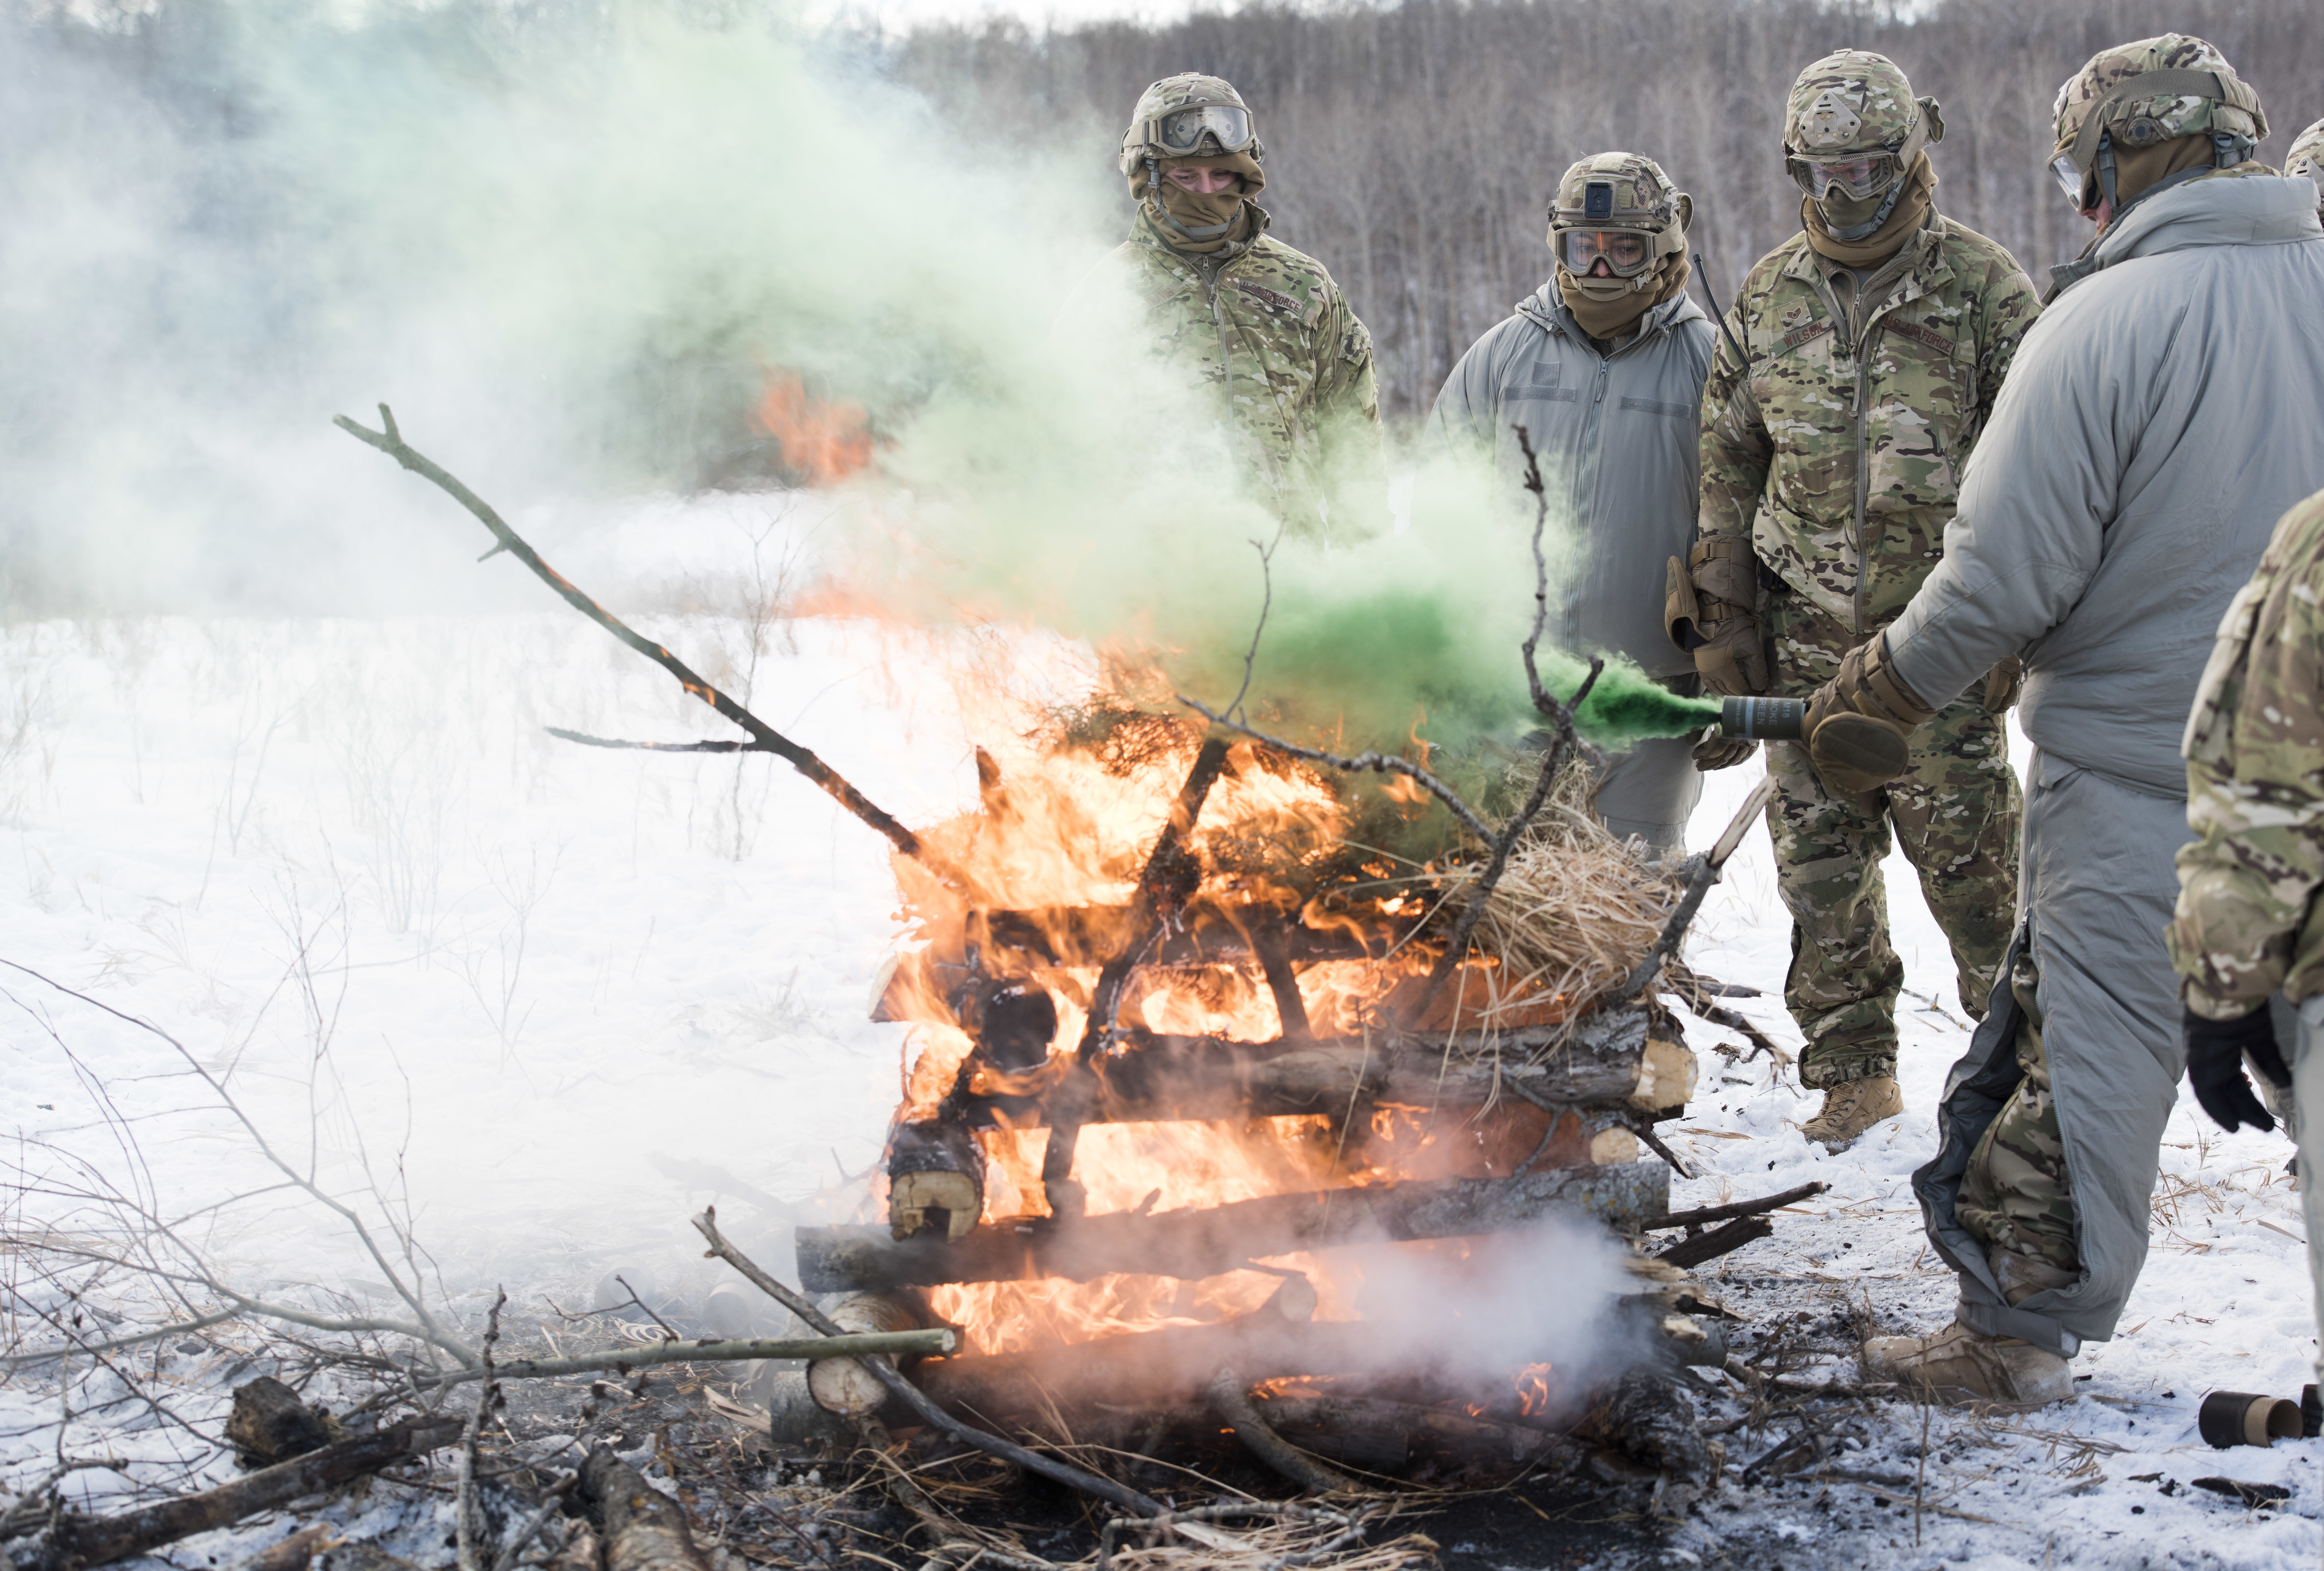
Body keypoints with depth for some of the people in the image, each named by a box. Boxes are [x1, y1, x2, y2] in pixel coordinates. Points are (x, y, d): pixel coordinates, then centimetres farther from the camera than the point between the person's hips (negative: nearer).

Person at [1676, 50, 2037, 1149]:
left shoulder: (1984, 288, -3)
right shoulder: (1768, 297, 8)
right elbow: (1728, 473, 12)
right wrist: (1720, 636, 8)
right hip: (1806, 637, 4)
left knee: (1968, 855, 0)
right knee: (1821, 863, 7)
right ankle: (1854, 1075, 19)